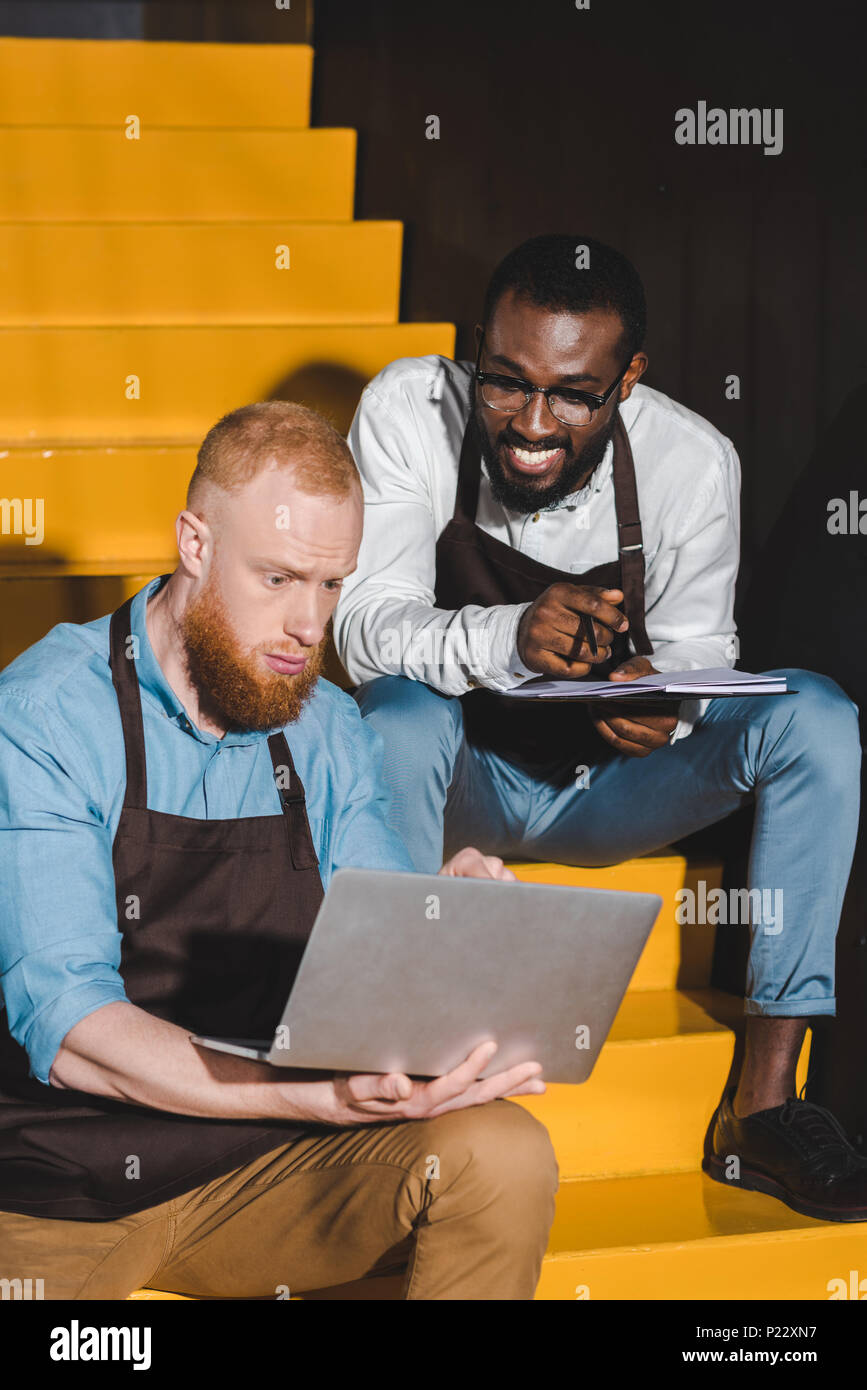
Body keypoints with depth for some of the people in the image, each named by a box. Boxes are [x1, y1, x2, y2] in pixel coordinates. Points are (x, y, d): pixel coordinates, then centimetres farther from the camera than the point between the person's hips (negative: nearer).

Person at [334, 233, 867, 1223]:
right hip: (463, 774, -2)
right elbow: (366, 630, -25)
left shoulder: (694, 461, -16)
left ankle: (762, 1104, -21)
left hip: (612, 786, 2)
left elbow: (698, 650, -4)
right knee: (399, 717, -35)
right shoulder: (409, 410, -20)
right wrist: (510, 640, -46)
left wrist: (667, 704, -30)